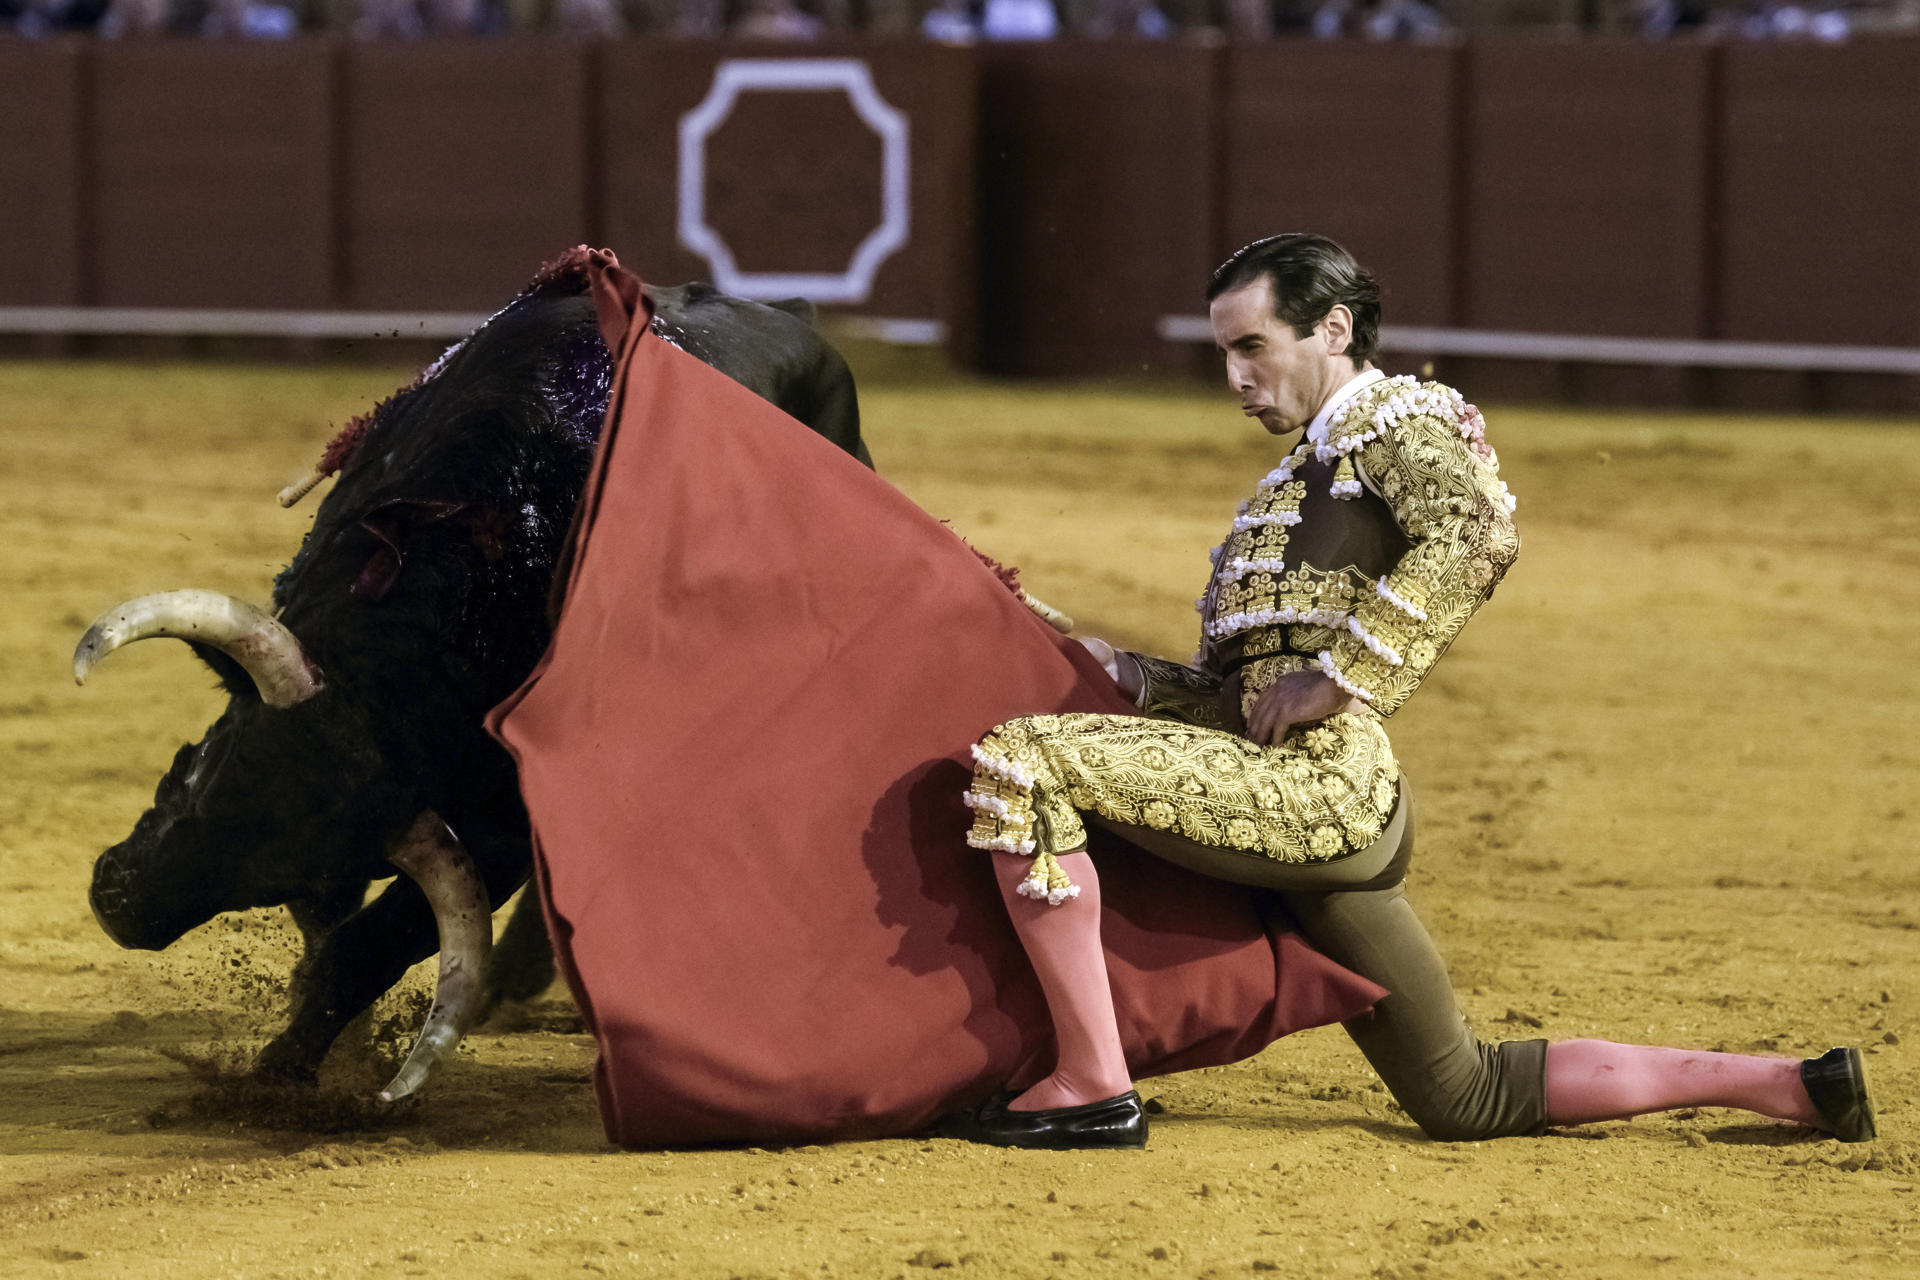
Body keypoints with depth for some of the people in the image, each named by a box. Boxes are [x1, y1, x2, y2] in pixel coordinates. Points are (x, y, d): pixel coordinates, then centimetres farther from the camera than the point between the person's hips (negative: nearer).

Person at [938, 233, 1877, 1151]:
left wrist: (1339, 676, -22)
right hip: (1348, 816, 11)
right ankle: (1791, 1086, 16)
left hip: (1320, 783, -11)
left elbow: (1477, 537, -23)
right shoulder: (1307, 472, 27)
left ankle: (1092, 1088, -22)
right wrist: (1129, 678, 9)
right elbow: (1242, 698, 26)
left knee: (1018, 761, -19)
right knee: (1468, 1099, 13)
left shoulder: (1396, 420, 1)